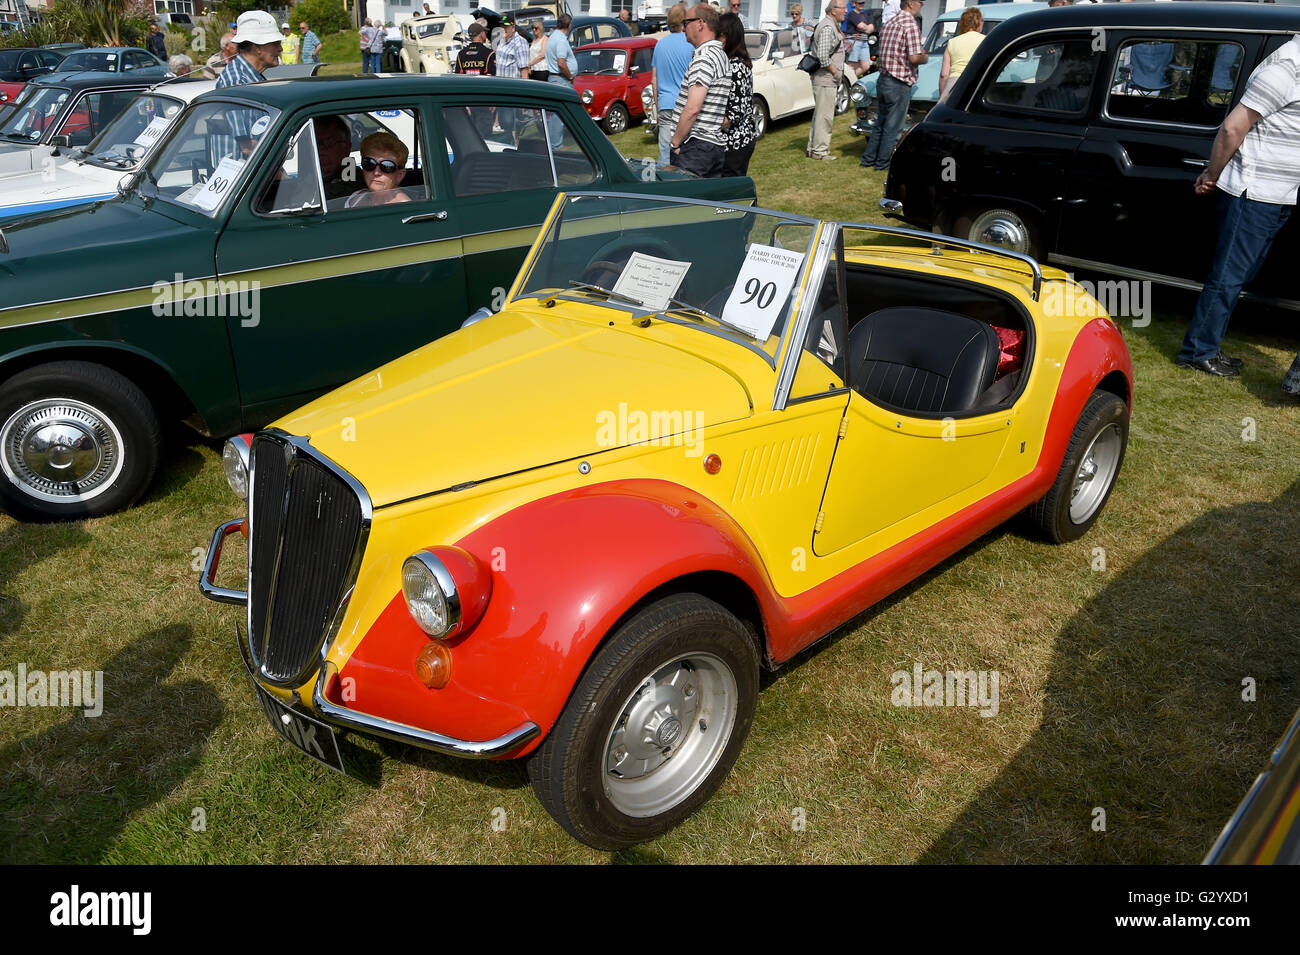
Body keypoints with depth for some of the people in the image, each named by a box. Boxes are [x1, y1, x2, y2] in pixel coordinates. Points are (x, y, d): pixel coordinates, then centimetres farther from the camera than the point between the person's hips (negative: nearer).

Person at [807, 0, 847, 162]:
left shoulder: (831, 25, 16)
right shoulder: (828, 28, -17)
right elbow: (822, 56, -26)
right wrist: (835, 71, -15)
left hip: (823, 79, 11)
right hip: (825, 79, -11)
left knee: (819, 114, 16)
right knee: (824, 116, -7)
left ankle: (813, 147, 23)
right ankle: (819, 151, -4)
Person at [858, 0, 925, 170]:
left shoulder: (889, 24, 11)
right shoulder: (911, 25, -14)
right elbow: (914, 58, -22)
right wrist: (925, 58, 1)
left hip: (882, 80, 8)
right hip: (899, 84, -8)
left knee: (880, 123, 18)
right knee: (893, 127, 3)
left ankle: (868, 159, 21)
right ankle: (882, 163, 8)